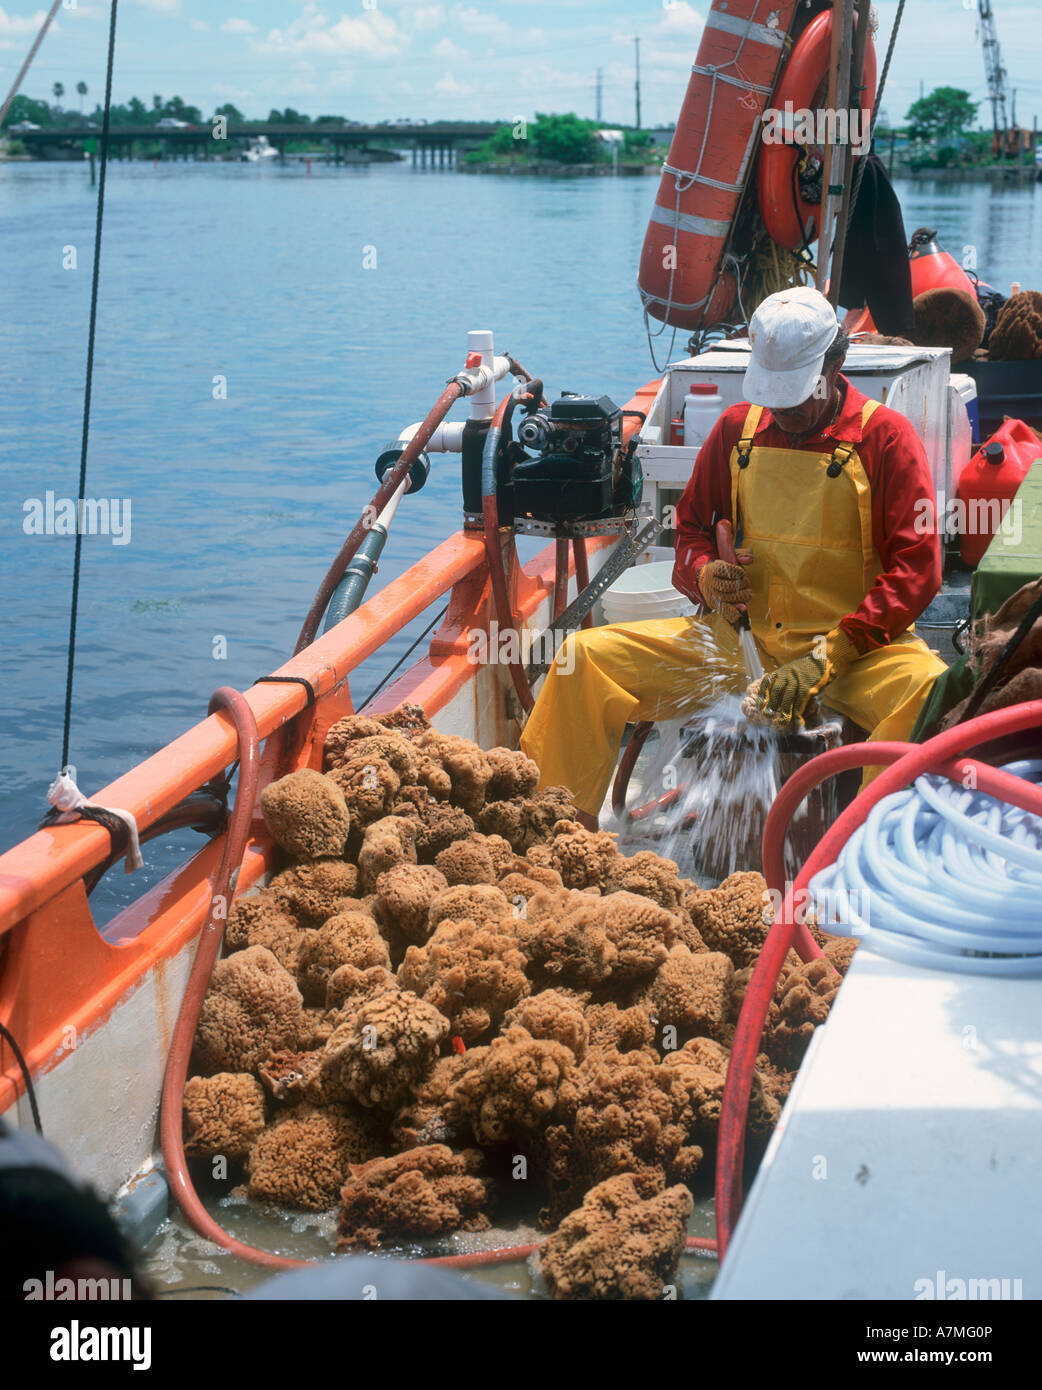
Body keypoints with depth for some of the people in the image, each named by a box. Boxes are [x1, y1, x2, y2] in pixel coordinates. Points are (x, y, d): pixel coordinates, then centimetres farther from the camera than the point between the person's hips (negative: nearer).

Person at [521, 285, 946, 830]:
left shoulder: (884, 436, -3)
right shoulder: (737, 427, 9)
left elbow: (916, 569, -10)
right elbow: (691, 526, 22)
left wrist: (828, 656, -20)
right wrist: (705, 574, -5)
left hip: (856, 648, -3)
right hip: (741, 641, 4)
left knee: (931, 690, -38)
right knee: (585, 657, -10)